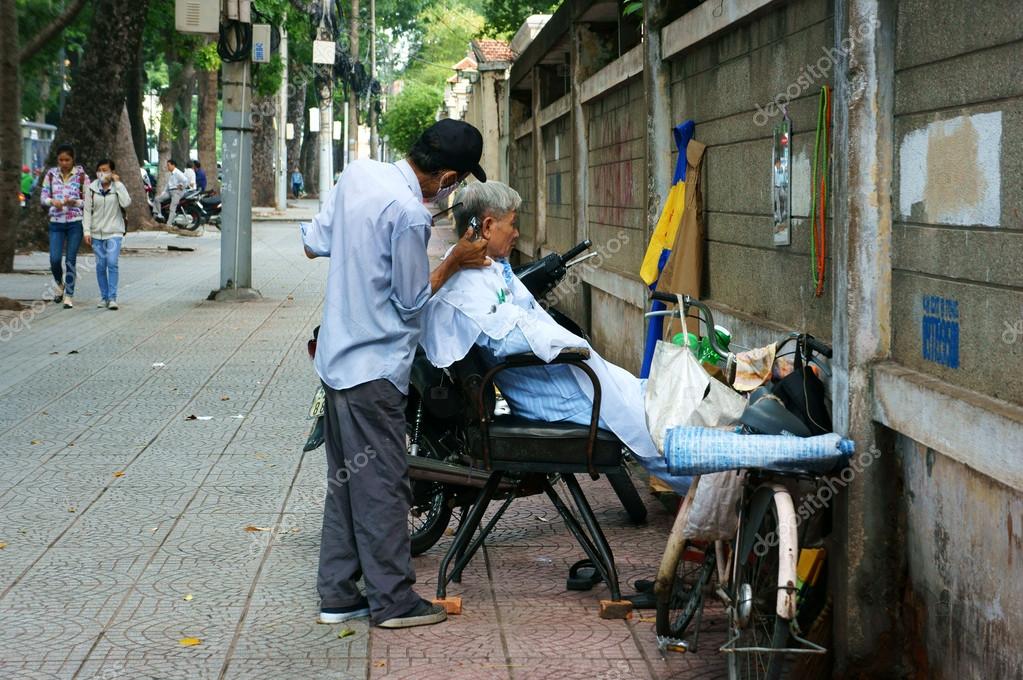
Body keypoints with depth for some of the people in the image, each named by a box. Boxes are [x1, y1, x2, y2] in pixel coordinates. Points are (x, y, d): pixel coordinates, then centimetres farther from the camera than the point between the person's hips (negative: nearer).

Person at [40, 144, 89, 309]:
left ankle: (69, 295, 8)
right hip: (56, 222, 2)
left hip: (75, 222, -2)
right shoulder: (51, 174, 5)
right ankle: (60, 285, 23)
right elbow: (43, 197, 6)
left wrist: (74, 202, -18)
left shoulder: (81, 176, -1)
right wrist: (52, 201, -16)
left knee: (71, 260, -1)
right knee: (54, 259, -7)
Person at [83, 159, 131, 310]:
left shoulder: (118, 187, -1)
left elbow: (126, 203, -19)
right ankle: (104, 297, 14)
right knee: (101, 265, 5)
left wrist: (118, 183, -16)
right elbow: (88, 211, 4)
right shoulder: (92, 188, 2)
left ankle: (112, 297, -13)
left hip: (114, 232, -2)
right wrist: (87, 231, -3)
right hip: (97, 232, 2)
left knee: (112, 263, -13)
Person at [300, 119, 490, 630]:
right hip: (375, 367, -9)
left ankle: (337, 594, 21)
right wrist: (454, 262, -3)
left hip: (336, 357, 9)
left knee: (345, 480, 15)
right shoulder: (409, 214, -22)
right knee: (381, 485, 0)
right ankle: (392, 601, 8)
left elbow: (313, 243, 11)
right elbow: (412, 300, -12)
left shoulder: (358, 173, 2)